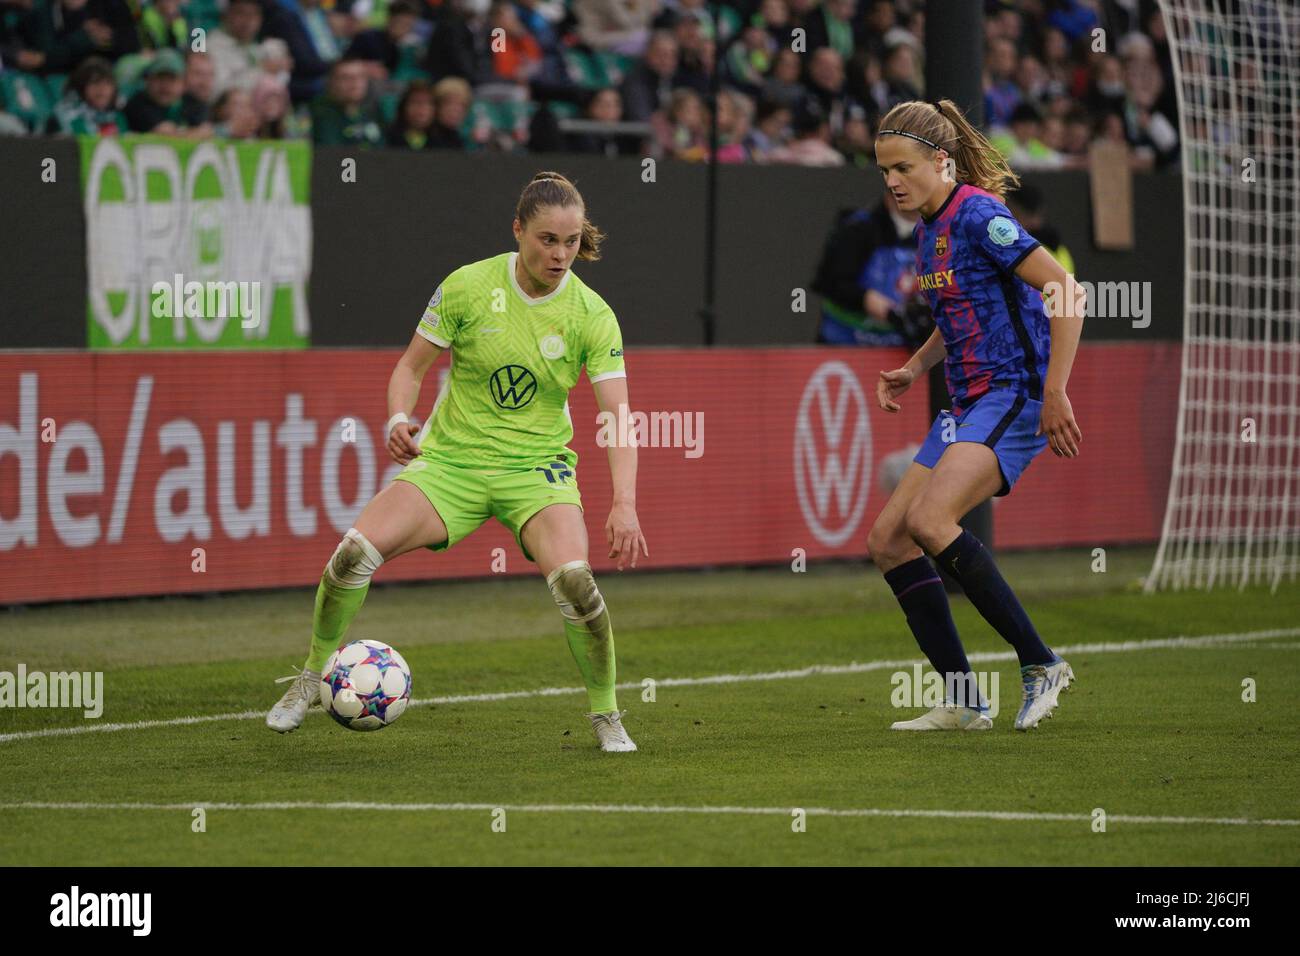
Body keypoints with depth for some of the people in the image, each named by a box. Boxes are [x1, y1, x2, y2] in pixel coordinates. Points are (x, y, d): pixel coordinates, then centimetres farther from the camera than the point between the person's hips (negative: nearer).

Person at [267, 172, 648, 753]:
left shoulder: (591, 314, -8)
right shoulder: (467, 286, -7)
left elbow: (618, 412, -13)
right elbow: (411, 366, 3)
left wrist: (624, 503, -26)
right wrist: (400, 420, -19)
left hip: (537, 468, -1)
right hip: (451, 459, 1)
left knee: (574, 581, -28)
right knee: (356, 552, -22)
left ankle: (606, 715, -5)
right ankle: (312, 678, 3)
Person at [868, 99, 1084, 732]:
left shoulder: (978, 215, -14)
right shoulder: (929, 228, 13)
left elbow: (1067, 293, -18)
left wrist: (1054, 393, -22)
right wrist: (916, 368, 14)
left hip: (1015, 395, -10)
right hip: (969, 404, 10)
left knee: (929, 519, -26)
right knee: (886, 539, 3)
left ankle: (1040, 664, -16)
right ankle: (964, 704, 6)